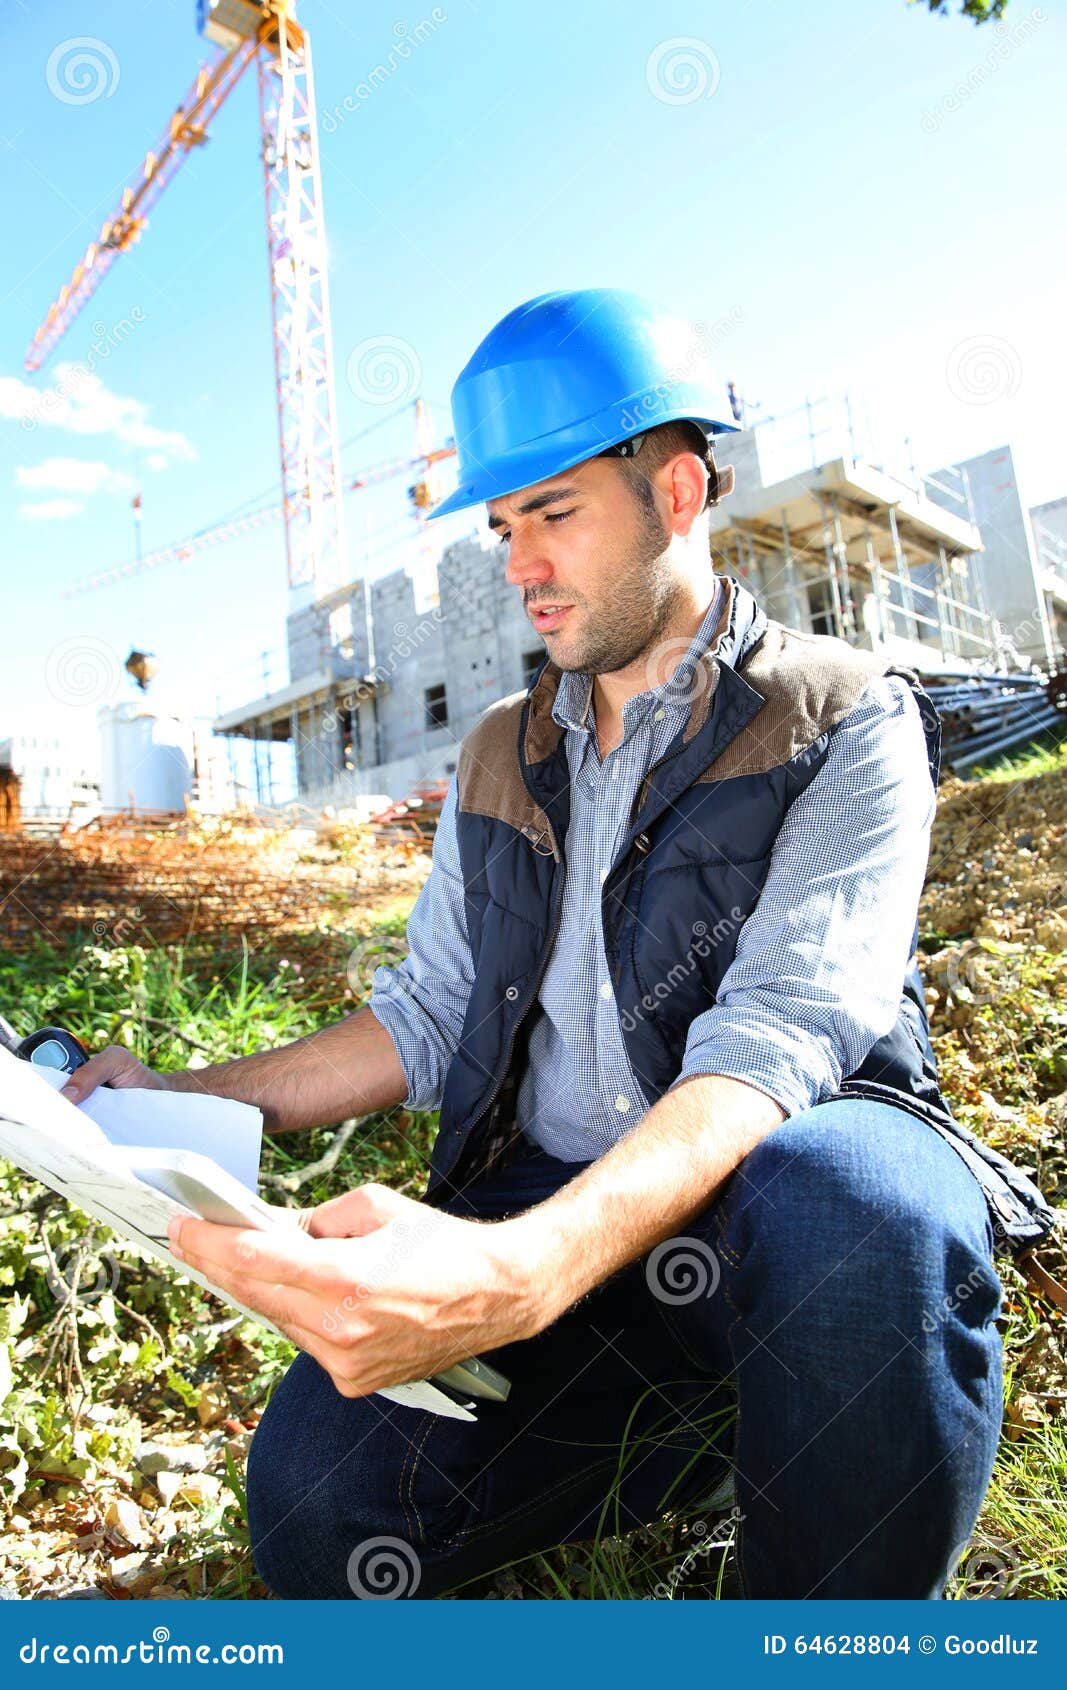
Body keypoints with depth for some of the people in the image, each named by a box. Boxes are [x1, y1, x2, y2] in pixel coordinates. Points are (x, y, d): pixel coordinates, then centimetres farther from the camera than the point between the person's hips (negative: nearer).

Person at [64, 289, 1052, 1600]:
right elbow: (426, 1017, 11)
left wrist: (525, 1271, -39)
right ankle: (726, 1425, 3)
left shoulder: (844, 723, -6)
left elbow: (778, 1035, -22)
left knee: (852, 1207, -39)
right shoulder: (500, 758, 12)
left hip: (779, 1172, -4)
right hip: (544, 1204, 5)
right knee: (314, 1499, -19)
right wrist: (193, 1104, -3)